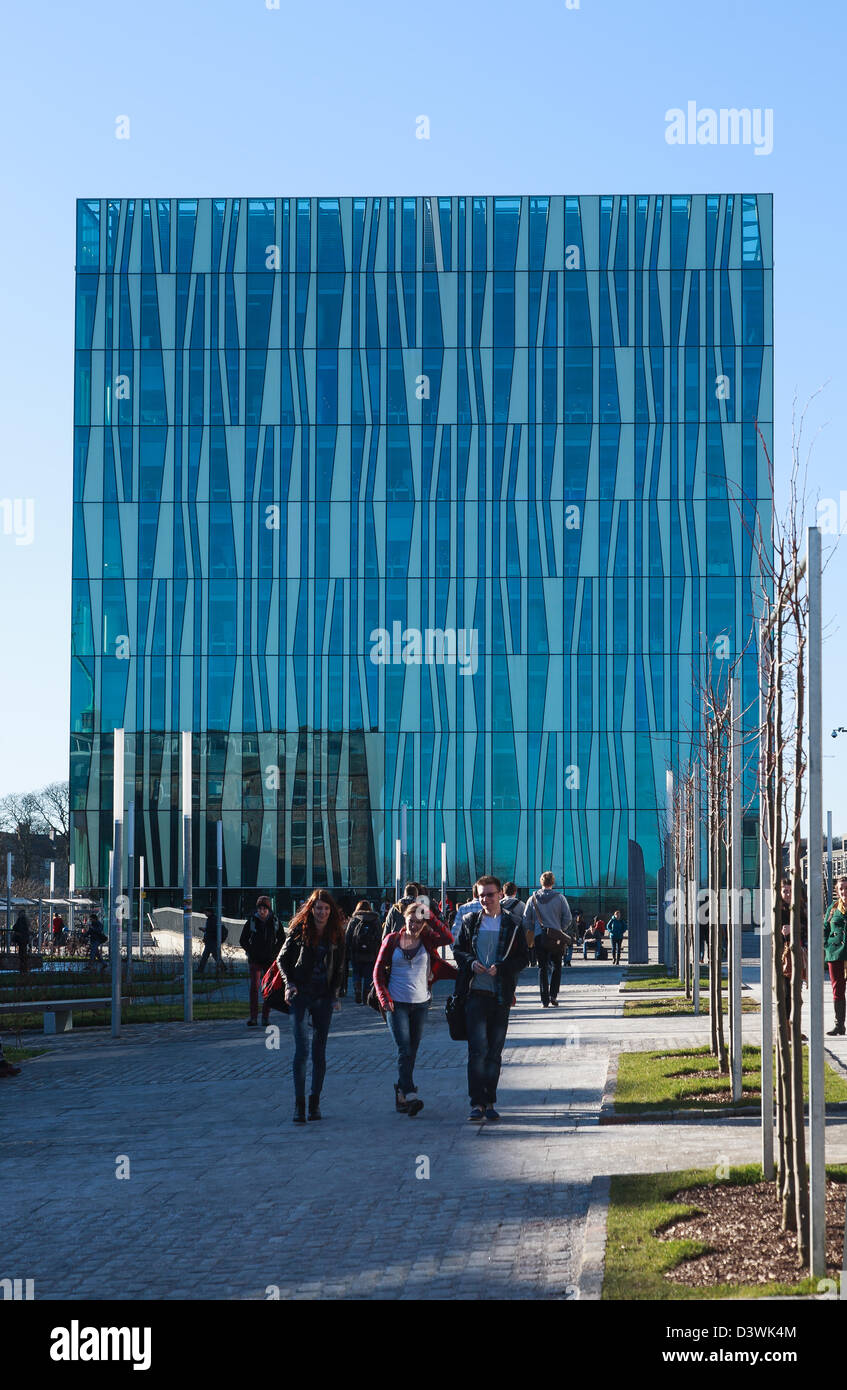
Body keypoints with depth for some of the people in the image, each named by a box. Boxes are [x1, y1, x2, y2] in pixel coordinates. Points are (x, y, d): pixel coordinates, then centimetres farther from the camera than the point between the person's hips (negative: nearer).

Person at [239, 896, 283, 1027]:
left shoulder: (275, 922, 2)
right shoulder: (251, 921, -1)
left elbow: (281, 940, 12)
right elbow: (243, 940, 7)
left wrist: (273, 952, -1)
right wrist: (251, 952, -4)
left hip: (270, 960, 2)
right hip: (255, 960, -1)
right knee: (254, 987, -12)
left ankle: (265, 1016, 11)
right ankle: (253, 1017, -13)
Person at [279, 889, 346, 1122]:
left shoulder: (336, 934, 6)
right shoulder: (298, 930, -1)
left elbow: (339, 968, 14)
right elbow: (283, 959, 7)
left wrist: (336, 994, 3)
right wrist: (289, 984, -7)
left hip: (323, 998, 3)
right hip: (300, 996, -3)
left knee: (319, 1052, 6)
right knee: (302, 1049, -11)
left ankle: (315, 1102, 14)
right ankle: (299, 1103, -9)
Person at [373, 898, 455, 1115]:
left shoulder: (427, 940, 5)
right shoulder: (392, 940, 3)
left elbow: (448, 938, -15)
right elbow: (379, 970, 6)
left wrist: (430, 918, -12)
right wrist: (384, 996, -6)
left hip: (421, 1003, 3)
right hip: (396, 1003, -3)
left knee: (412, 1051, 8)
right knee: (404, 1050, -14)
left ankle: (401, 1092, 22)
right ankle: (410, 1096, -22)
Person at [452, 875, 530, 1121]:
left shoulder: (513, 925, 5)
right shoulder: (470, 921, 7)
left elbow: (524, 957, 3)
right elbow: (458, 949, 12)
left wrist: (501, 968, -14)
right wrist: (470, 962, -9)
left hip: (501, 996, 1)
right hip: (475, 994, -1)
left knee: (495, 1052, 8)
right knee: (477, 1050, -10)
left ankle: (489, 1102, 17)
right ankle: (477, 1103, -11)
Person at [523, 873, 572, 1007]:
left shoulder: (533, 899, 4)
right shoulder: (560, 898, -1)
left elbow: (526, 920, 3)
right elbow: (567, 918, -3)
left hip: (539, 937, 1)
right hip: (556, 938, -1)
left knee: (542, 968, 6)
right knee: (556, 967, 11)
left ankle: (545, 1000, 2)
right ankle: (553, 995, -2)